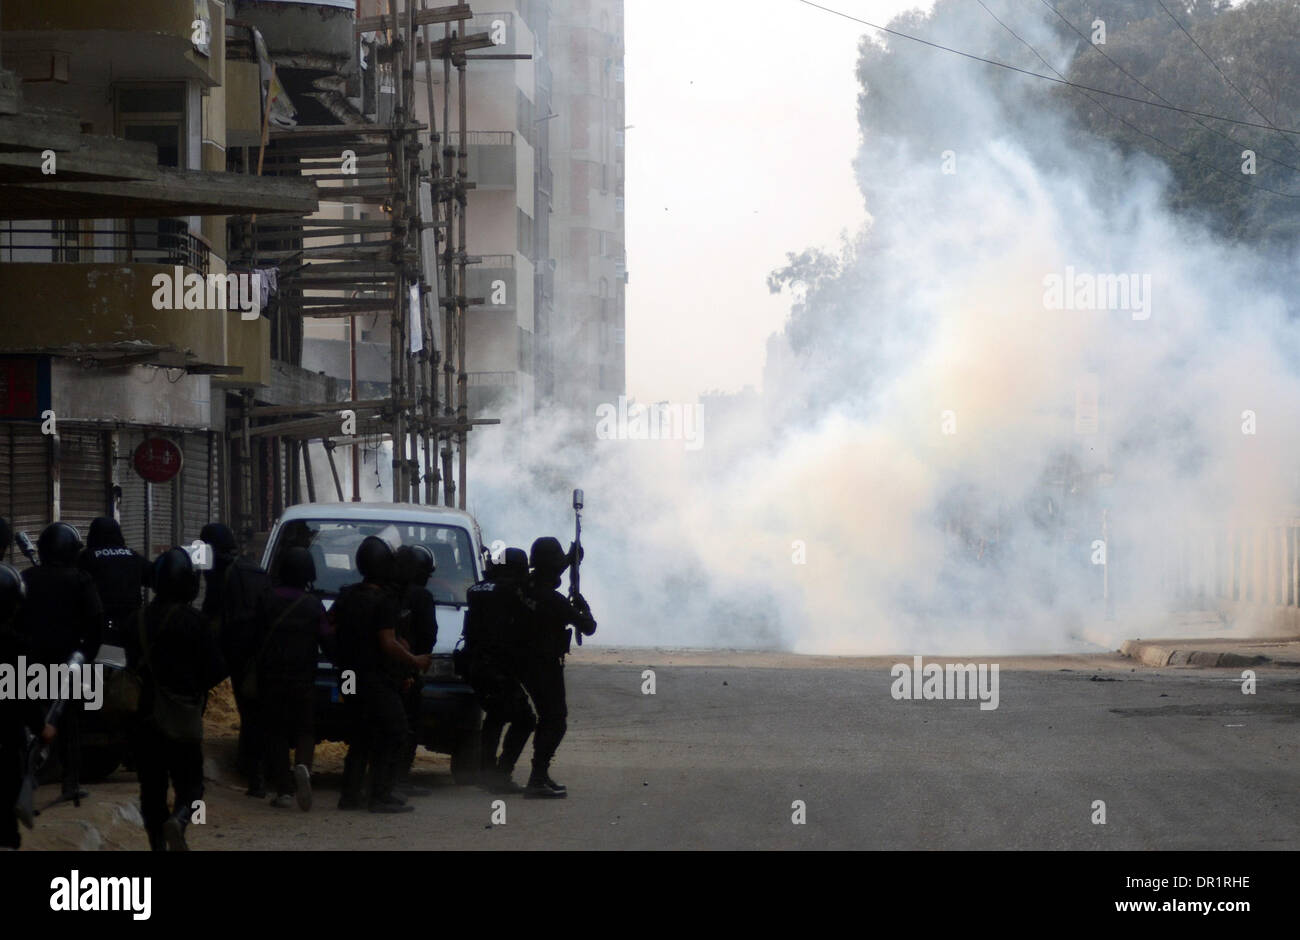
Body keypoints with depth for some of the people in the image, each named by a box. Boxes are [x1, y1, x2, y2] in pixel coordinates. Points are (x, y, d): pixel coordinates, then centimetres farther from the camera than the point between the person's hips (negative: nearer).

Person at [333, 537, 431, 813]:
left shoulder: (346, 596, 9)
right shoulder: (384, 600, -15)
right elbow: (388, 644, -19)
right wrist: (415, 661, -7)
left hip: (349, 677, 8)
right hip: (376, 677, -8)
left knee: (360, 737, 16)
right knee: (393, 734, -3)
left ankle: (350, 794, 15)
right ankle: (381, 795, -8)